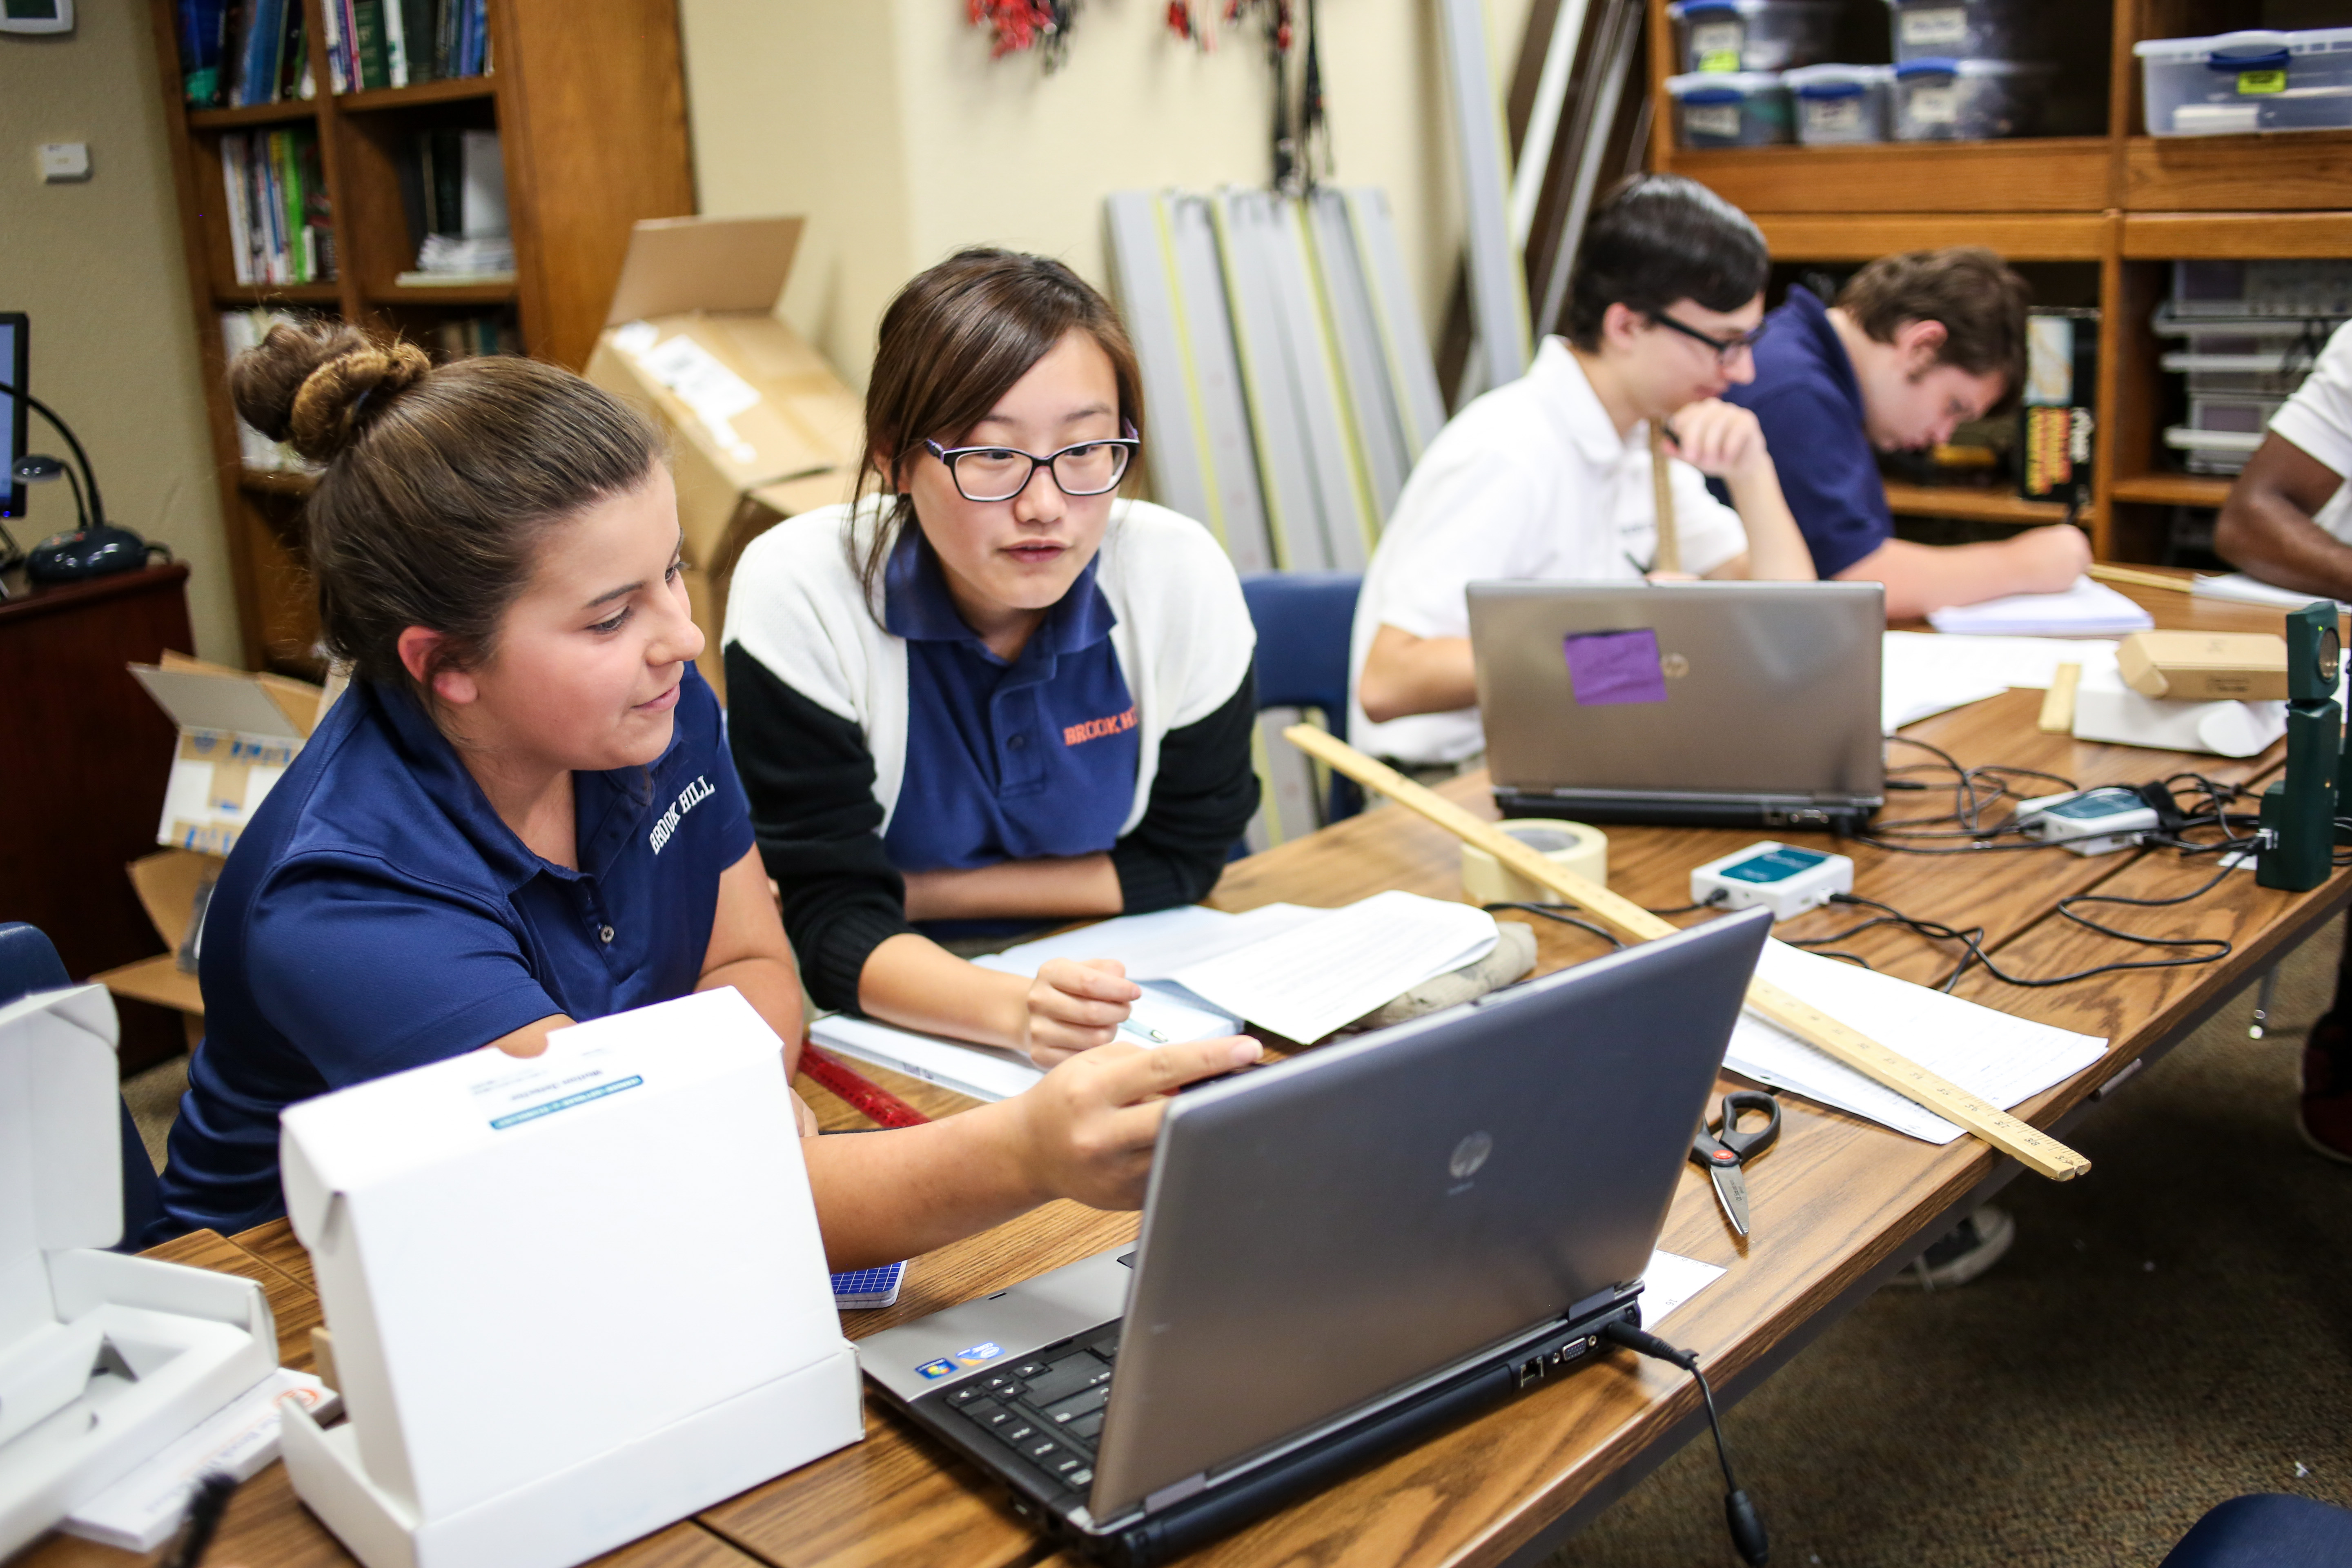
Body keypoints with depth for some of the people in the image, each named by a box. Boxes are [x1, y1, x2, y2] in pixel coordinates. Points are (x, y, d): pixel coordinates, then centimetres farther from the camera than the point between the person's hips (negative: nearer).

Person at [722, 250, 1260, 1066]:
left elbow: (1185, 854, -2)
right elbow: (829, 914, -18)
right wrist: (1014, 1010, -37)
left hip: (1125, 992, 1)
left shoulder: (1180, 577, -14)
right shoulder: (798, 591, -19)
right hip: (893, 1016, 0)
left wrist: (918, 891, -11)